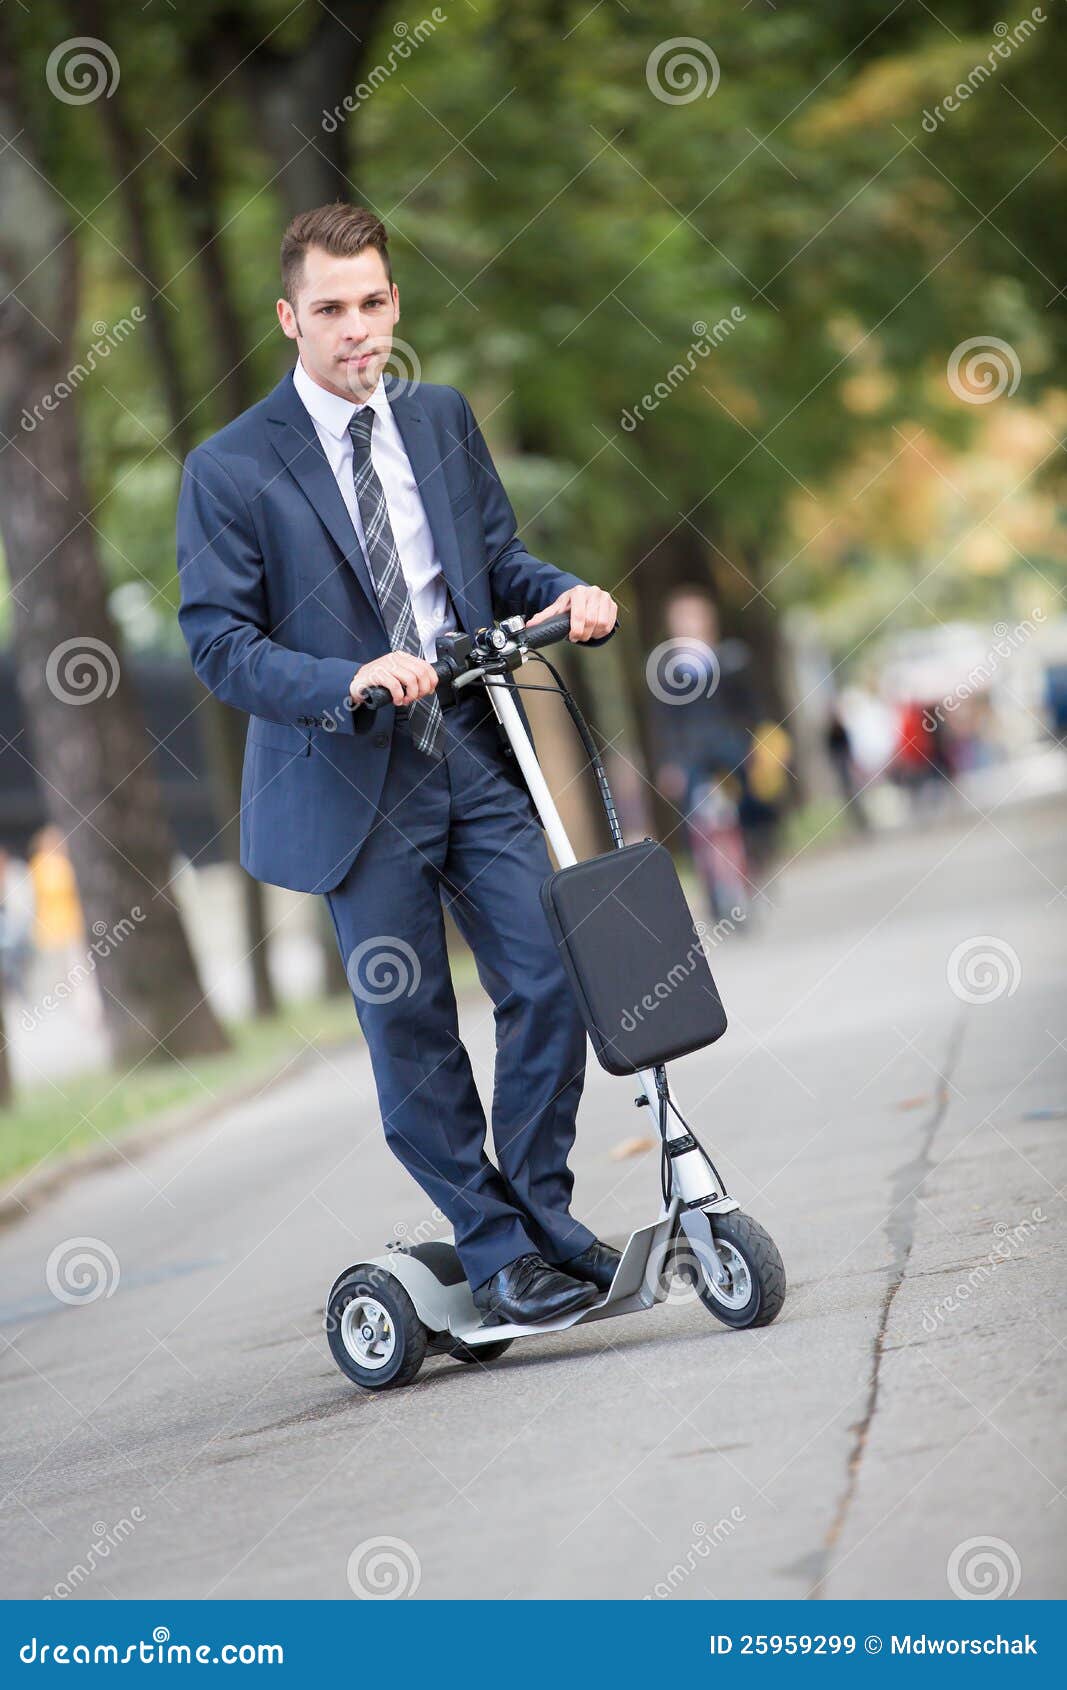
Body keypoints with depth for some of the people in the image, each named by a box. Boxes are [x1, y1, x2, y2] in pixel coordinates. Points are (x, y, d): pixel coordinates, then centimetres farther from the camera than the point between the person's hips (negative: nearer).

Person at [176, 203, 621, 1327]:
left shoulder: (442, 420, 10)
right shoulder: (229, 470, -6)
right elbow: (218, 644, -9)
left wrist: (565, 596, -5)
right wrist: (349, 683, -23)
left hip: (477, 758, 4)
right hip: (351, 783, -4)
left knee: (552, 981, -3)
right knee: (412, 1033, 2)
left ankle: (541, 1204, 16)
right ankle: (493, 1246, 16)